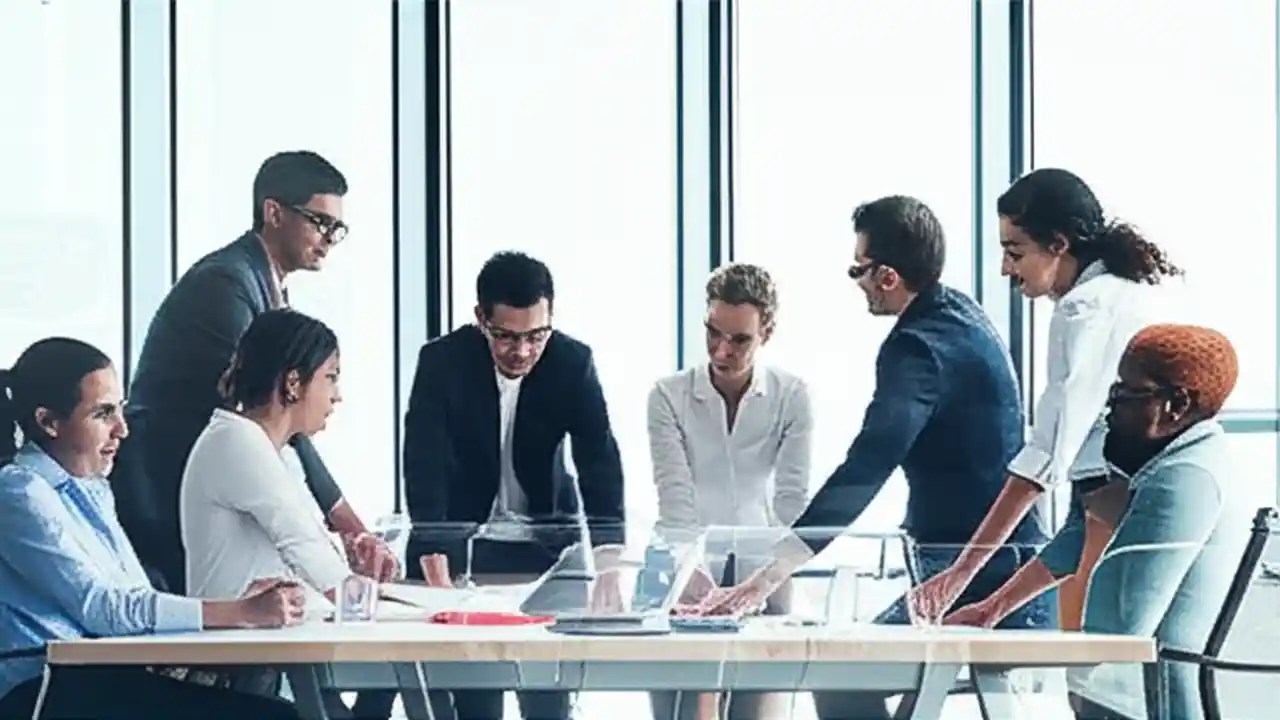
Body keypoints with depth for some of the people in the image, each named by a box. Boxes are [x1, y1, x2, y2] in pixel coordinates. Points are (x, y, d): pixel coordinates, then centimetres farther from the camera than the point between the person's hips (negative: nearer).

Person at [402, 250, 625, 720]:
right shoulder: (442, 362, -19)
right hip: (471, 536, -1)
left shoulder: (573, 363, -15)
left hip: (548, 536, 1)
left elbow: (600, 462, -19)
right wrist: (434, 560, -34)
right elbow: (425, 465, -23)